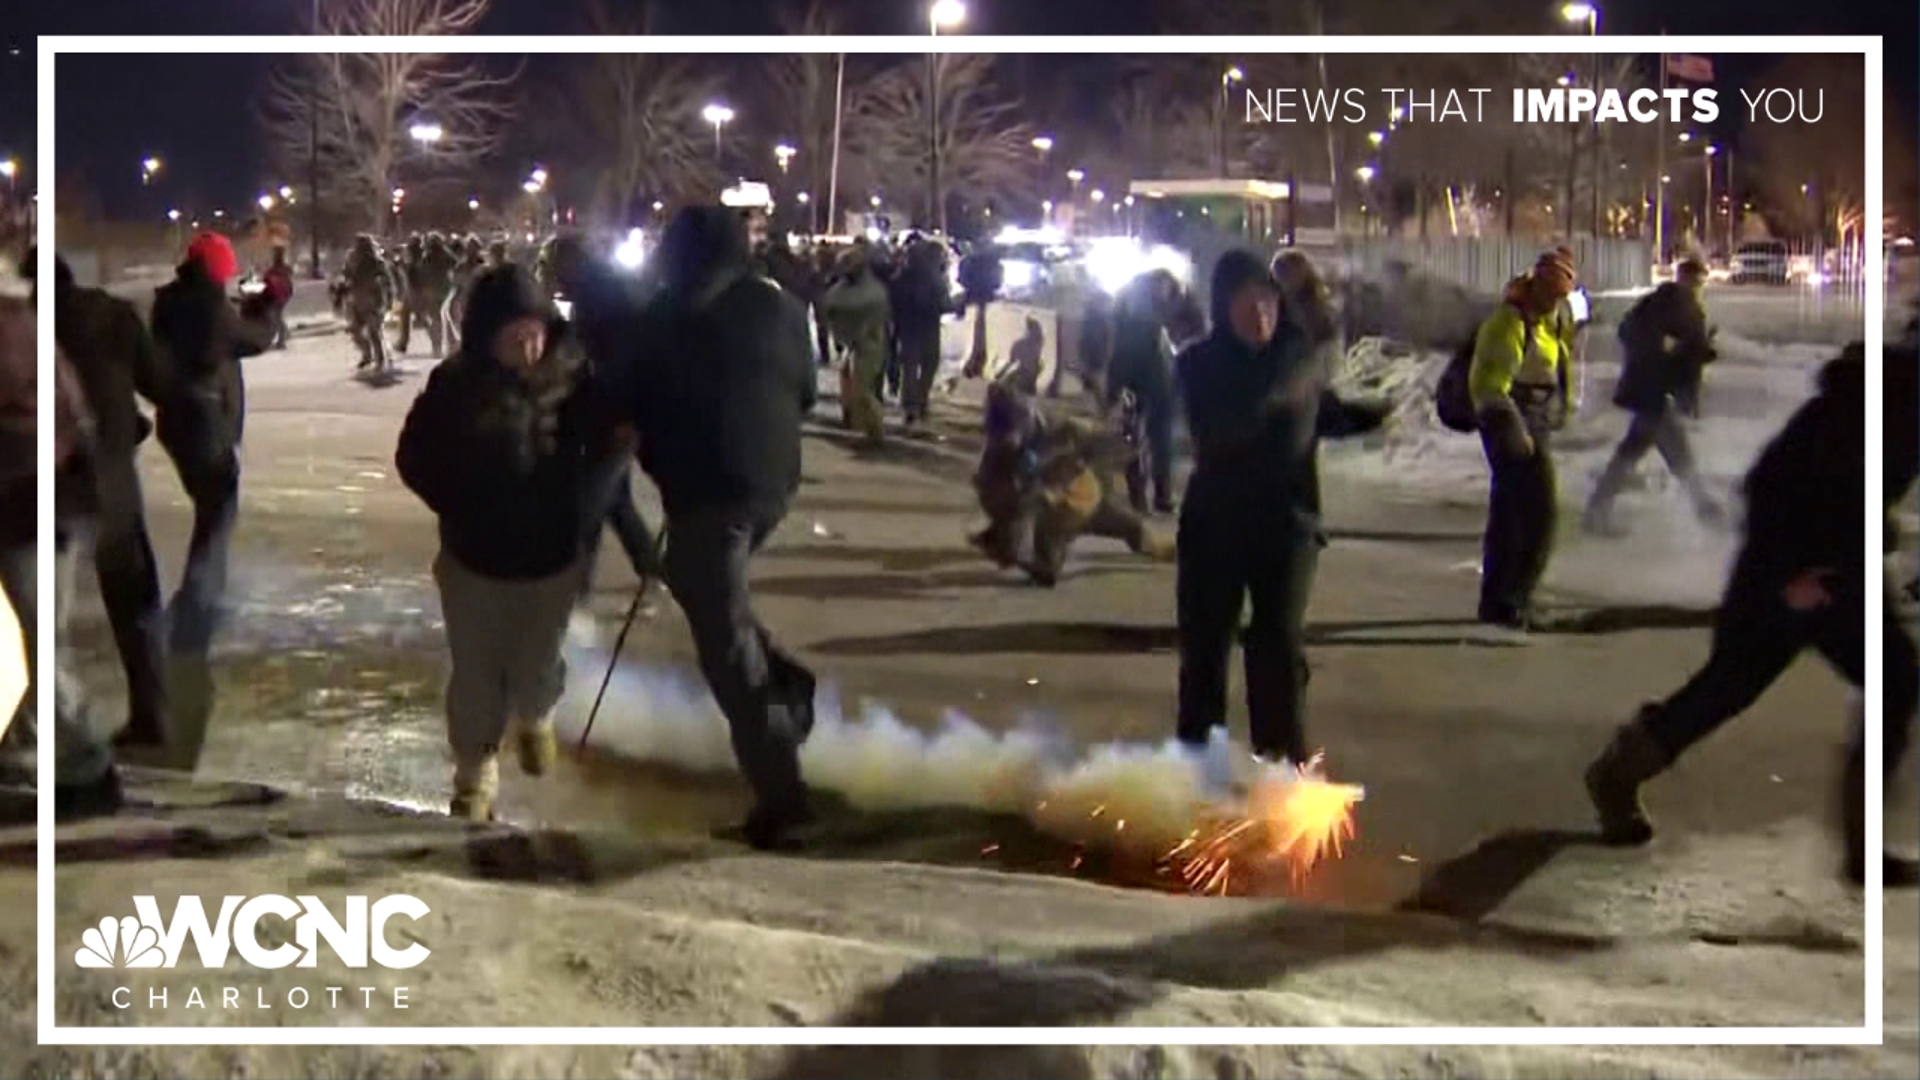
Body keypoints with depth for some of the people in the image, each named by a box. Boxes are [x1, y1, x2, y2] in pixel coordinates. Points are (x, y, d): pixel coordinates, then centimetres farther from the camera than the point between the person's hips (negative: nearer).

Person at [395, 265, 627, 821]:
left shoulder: (573, 374, -14)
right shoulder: (455, 385, -15)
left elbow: (603, 440, 0)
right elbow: (414, 459, -5)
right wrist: (462, 508, -14)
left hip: (552, 553, 1)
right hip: (475, 557, -1)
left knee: (536, 667, 14)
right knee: (476, 674, 8)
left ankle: (535, 719, 48)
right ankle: (475, 773, 28)